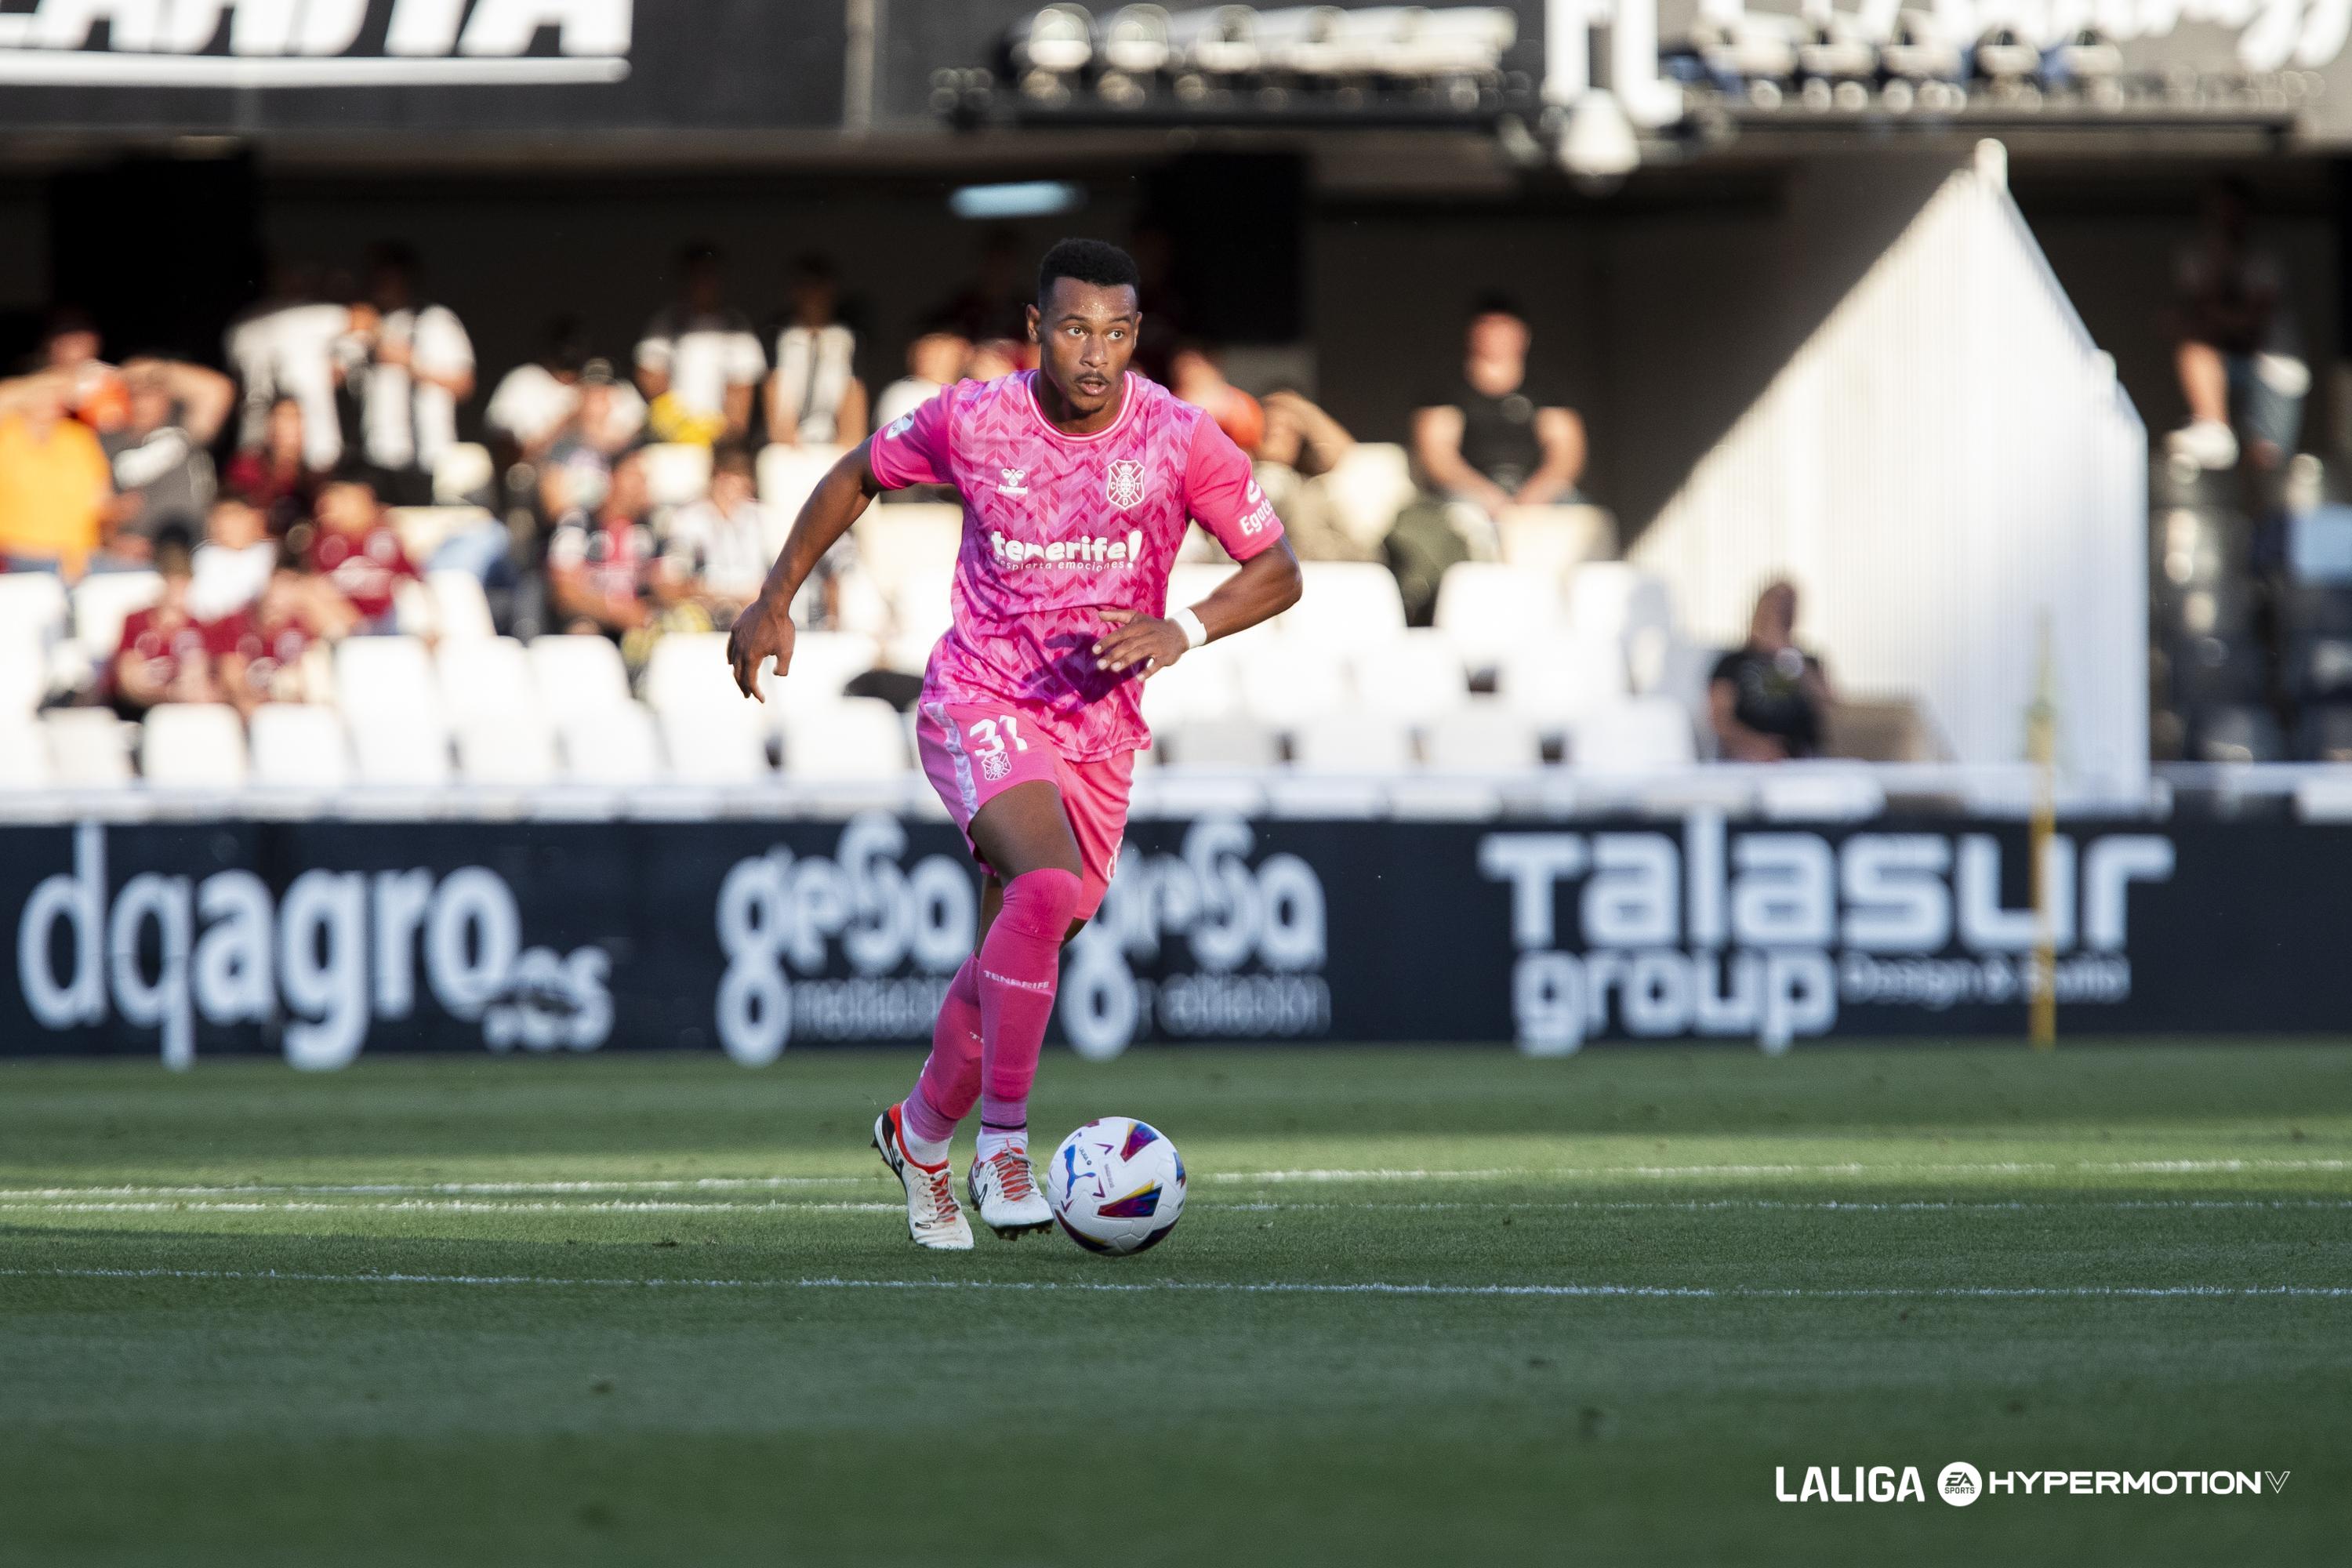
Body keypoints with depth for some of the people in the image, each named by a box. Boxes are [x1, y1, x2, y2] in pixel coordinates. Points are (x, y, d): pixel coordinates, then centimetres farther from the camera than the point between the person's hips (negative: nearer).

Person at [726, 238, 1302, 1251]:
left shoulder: (1182, 441, -9)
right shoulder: (970, 423, -9)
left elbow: (1276, 572, -2)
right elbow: (858, 476, 10)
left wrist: (1181, 632, -19)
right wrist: (776, 601, 9)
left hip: (1100, 729, 3)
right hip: (980, 702, -3)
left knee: (1014, 956, 8)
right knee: (1048, 888, -29)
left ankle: (922, 1136, 35)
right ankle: (1004, 1143, -22)